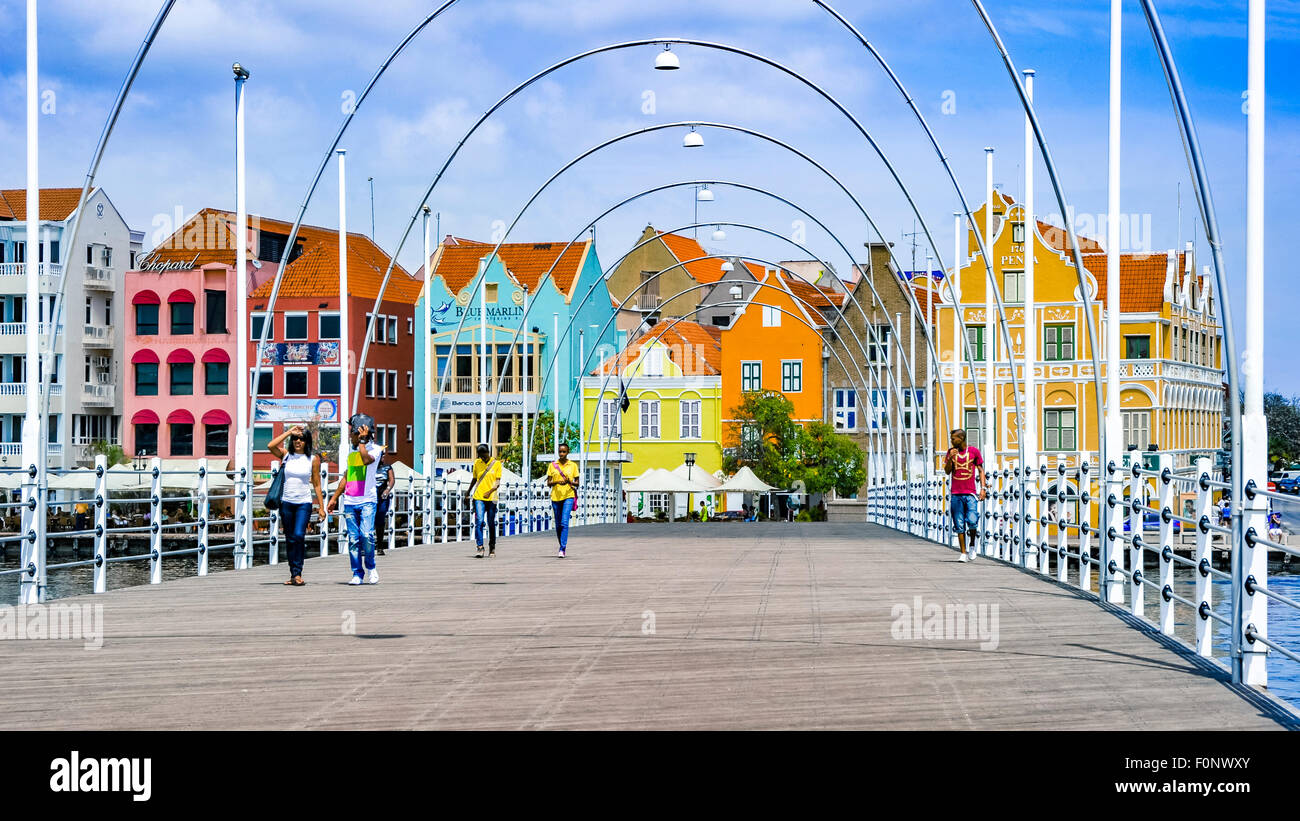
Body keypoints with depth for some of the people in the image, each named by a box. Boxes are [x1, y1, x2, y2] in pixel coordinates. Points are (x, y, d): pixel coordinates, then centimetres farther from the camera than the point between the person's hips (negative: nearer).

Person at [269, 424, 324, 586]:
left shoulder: (313, 459, 2)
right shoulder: (286, 455, 4)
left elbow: (317, 485, 4)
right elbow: (270, 446, -15)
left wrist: (321, 507, 2)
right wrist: (289, 432, -11)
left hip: (304, 503, -2)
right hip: (286, 502, 2)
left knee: (299, 535, -17)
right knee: (290, 539, 6)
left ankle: (297, 573, -14)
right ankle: (294, 574, 15)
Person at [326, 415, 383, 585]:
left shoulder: (375, 449, 0)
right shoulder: (352, 450, 19)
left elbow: (366, 460, -24)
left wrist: (362, 441, -14)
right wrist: (334, 498, 27)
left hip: (367, 501, -5)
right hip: (350, 502, 5)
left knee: (366, 535, -17)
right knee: (353, 539, 0)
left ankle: (370, 567, 3)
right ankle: (357, 574, 5)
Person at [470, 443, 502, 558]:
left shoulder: (496, 463, 1)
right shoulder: (477, 463, 8)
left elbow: (498, 482, -4)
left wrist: (490, 491, -20)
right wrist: (468, 493, 21)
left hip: (491, 498, -1)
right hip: (478, 497, 1)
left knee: (491, 524, 6)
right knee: (479, 521, -14)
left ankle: (492, 549, 18)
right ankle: (480, 548, -17)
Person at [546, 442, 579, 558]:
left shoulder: (573, 465, 5)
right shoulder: (552, 465, 7)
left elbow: (577, 483, 7)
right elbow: (548, 483, 7)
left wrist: (569, 482, -14)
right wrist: (556, 482, -14)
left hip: (568, 496, -2)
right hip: (556, 496, 3)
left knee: (564, 523, -16)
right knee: (558, 524, 8)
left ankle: (562, 550, -19)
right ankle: (561, 547, 23)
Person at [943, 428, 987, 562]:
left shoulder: (974, 451, 3)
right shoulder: (951, 452, 9)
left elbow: (981, 470, 7)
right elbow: (947, 471, 5)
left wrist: (983, 488, -1)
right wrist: (950, 458, -11)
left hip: (970, 493, -2)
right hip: (956, 494, 2)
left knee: (972, 522, -15)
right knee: (959, 525, 1)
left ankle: (972, 546, 9)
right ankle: (963, 553, 7)